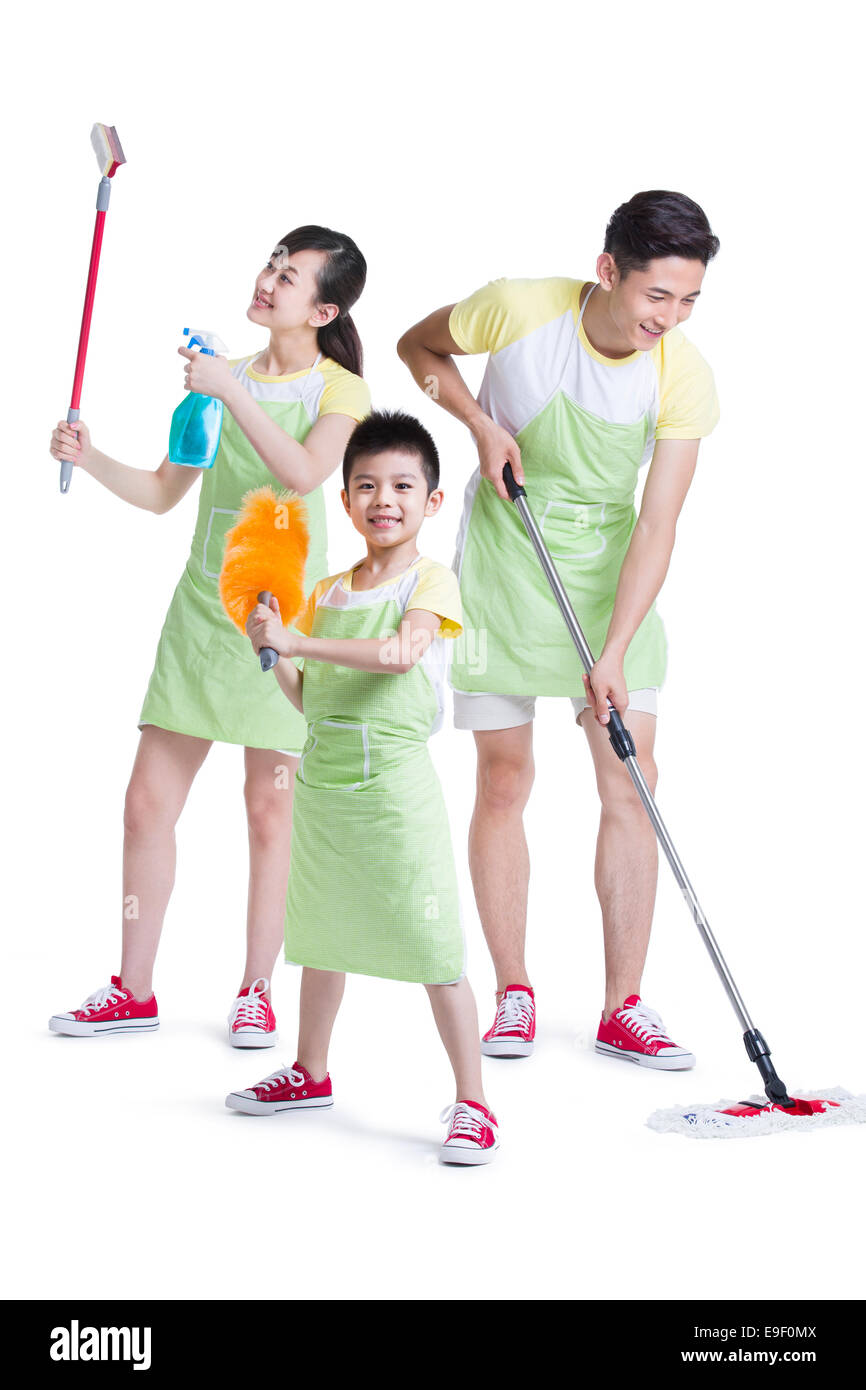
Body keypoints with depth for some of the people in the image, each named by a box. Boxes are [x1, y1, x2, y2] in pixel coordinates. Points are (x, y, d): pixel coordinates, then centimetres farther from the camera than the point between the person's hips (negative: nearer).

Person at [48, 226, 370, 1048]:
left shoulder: (341, 389, -1)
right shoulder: (222, 376, 13)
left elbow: (305, 470, -22)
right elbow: (163, 493, 14)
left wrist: (234, 392, -24)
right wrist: (90, 460, 0)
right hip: (203, 604, 5)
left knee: (270, 807, 1)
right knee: (149, 800, 3)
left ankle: (256, 992, 13)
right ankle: (133, 991, 13)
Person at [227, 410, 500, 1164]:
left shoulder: (431, 580, -5)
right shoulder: (328, 592, 13)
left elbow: (400, 652, -25)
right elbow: (307, 698, 14)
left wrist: (299, 642, -25)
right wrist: (271, 648, -2)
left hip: (395, 784, -6)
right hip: (324, 782, 7)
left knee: (434, 945, -8)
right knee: (321, 931, 20)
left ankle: (472, 1105, -2)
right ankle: (311, 1073, 38)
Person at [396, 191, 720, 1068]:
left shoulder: (683, 376, -16)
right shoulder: (518, 309, -19)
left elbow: (656, 527, -17)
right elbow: (418, 346, 2)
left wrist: (611, 656, -24)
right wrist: (481, 424, -14)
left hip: (609, 574, 2)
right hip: (503, 566, -1)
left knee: (630, 782, -3)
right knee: (504, 782, 1)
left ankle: (623, 1007, 6)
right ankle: (512, 994, 15)